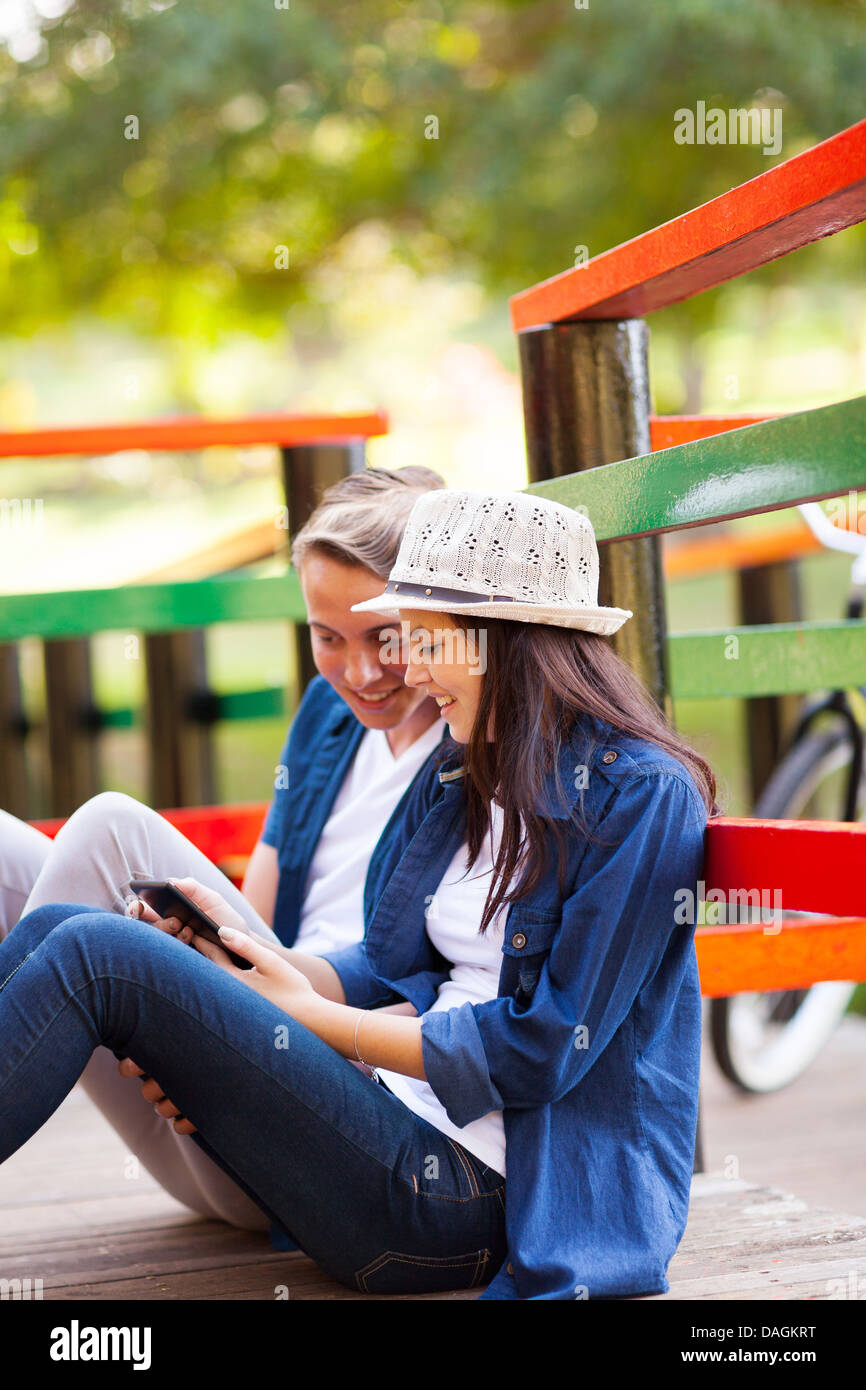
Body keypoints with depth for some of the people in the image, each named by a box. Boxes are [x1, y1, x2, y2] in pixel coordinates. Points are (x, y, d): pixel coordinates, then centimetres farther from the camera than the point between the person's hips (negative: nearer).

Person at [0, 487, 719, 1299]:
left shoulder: (644, 798, -11)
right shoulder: (460, 776, 15)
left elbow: (539, 1051, -14)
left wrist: (312, 1015, -10)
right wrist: (253, 959, -5)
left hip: (473, 1193, -8)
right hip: (396, 1122, 8)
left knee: (97, 955, -21)